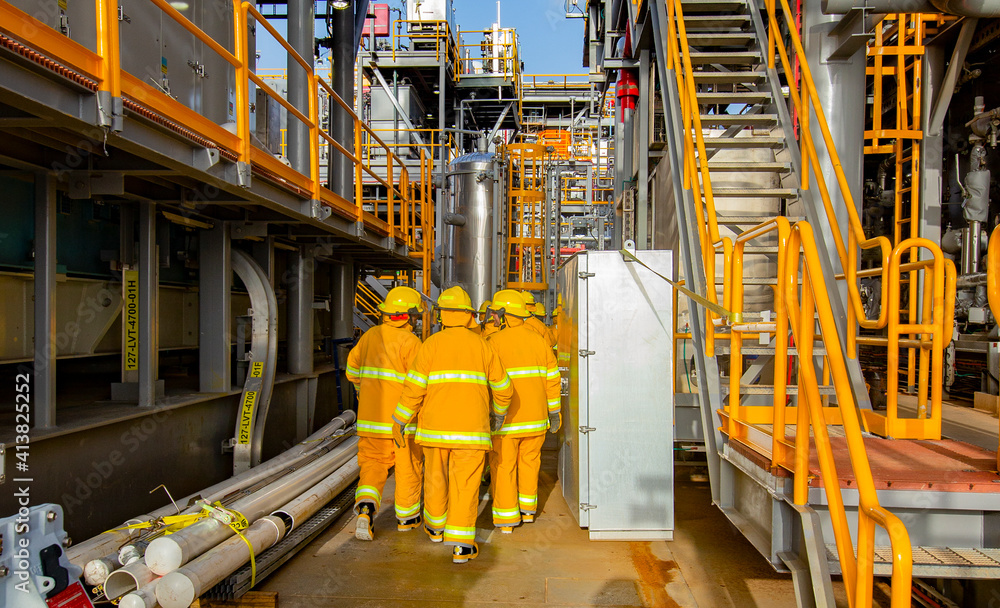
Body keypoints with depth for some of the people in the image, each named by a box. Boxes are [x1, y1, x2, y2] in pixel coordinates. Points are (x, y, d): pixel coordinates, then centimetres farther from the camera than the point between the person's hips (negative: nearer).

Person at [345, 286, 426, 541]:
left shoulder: (371, 335, 4)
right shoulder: (410, 341, -13)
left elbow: (353, 370, 14)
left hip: (372, 415, 4)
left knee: (373, 464, 12)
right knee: (408, 467, 13)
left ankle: (365, 508, -12)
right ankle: (406, 517, 26)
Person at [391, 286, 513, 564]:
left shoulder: (431, 345, -4)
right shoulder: (482, 346, 2)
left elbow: (414, 387, -8)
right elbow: (503, 389, 8)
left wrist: (398, 421, 1)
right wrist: (499, 414, 27)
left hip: (435, 428, 1)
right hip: (471, 429, 0)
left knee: (435, 478, 19)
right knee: (465, 486, 3)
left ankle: (435, 526, 39)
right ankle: (461, 545, 0)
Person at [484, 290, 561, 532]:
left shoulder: (494, 342, -11)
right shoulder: (538, 340, 4)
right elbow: (552, 377, 7)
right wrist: (553, 411, 14)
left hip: (505, 417, -5)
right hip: (536, 414, 5)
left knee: (503, 466, 6)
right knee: (529, 461, 20)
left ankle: (506, 518, 11)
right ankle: (528, 508, 28)